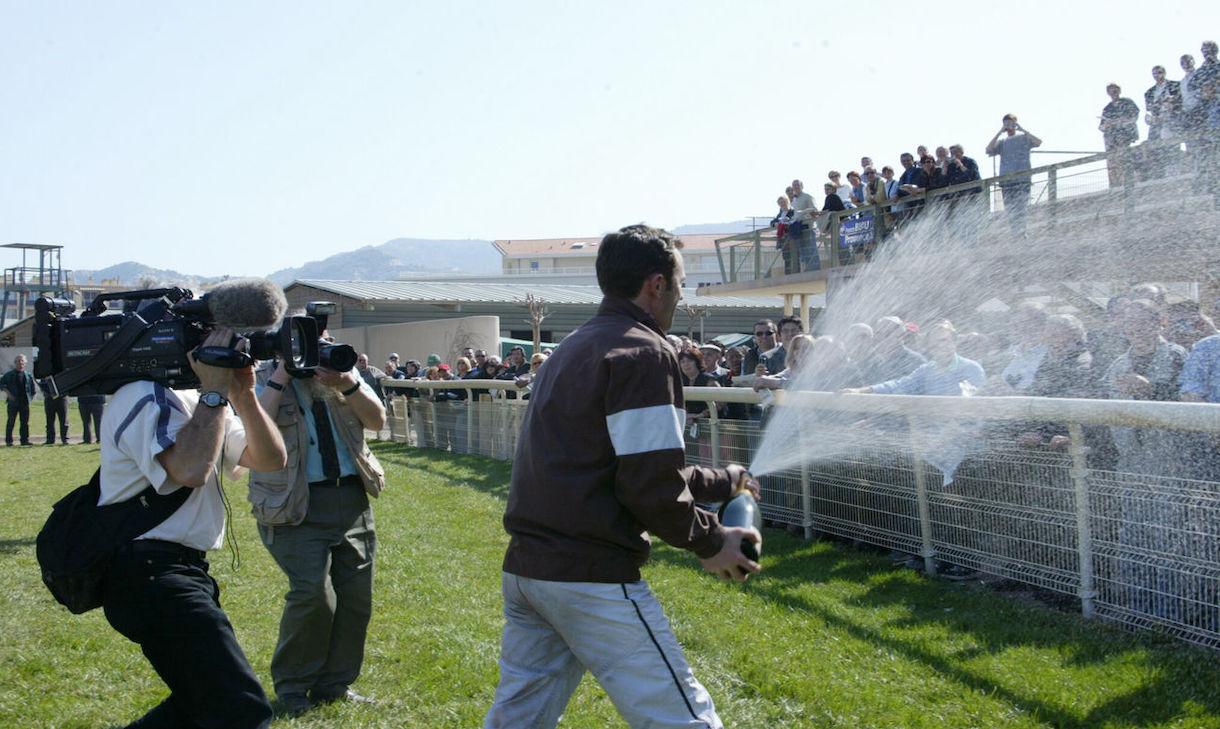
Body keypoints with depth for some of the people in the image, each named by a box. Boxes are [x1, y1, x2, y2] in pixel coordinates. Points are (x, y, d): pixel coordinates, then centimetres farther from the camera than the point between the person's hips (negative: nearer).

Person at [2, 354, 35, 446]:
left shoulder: (28, 375, 11)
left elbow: (33, 388, 17)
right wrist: (8, 393, -10)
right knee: (11, 421, -1)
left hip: (24, 401, 3)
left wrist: (30, 396, 5)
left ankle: (24, 439, 8)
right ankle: (8, 440, 5)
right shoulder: (9, 374, 3)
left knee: (25, 421, 3)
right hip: (13, 401, -3)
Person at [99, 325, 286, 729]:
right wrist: (215, 390, -20)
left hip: (183, 570, 10)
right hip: (149, 571, -10)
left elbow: (270, 459, 7)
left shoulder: (201, 402, 16)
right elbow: (190, 470, -27)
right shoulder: (145, 396, -12)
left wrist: (243, 395, -7)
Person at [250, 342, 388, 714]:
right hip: (296, 504, -5)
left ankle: (335, 684, 22)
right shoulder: (263, 378, 0)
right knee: (313, 593, -15)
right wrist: (283, 376, -17)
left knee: (356, 596, 4)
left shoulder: (342, 369, 12)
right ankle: (291, 687, 7)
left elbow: (377, 421, 2)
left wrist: (348, 384, -14)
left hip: (351, 497, 5)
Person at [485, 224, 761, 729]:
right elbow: (652, 488, -17)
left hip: (524, 567, 10)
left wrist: (723, 480, 29)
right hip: (590, 574, -9)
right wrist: (710, 542, -1)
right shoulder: (645, 353, -11)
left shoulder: (574, 348, 18)